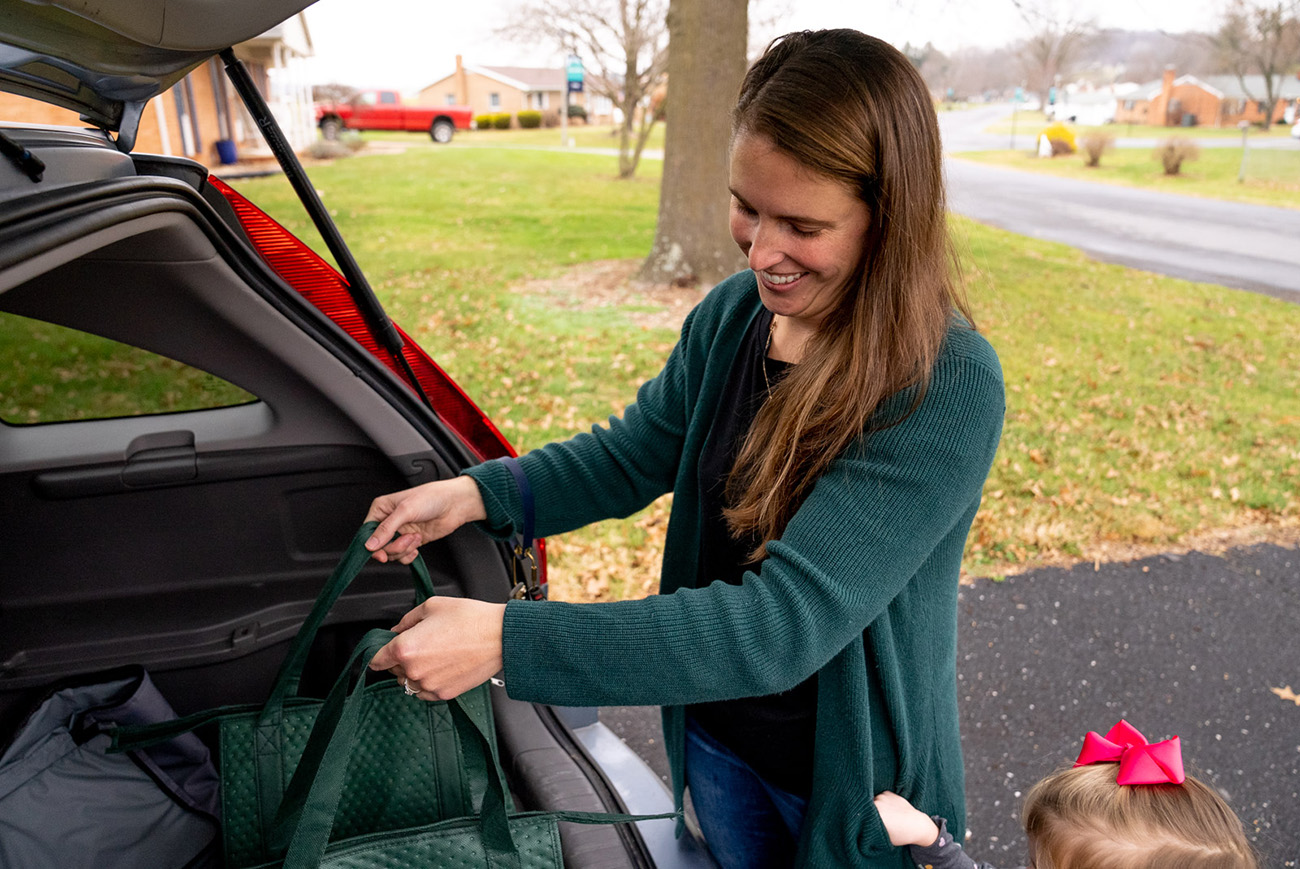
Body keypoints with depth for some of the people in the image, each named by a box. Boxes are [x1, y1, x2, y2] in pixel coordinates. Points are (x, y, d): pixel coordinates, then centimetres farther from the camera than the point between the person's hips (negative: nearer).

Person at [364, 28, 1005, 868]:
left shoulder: (948, 390, -30)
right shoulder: (731, 317, -10)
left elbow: (783, 625, -35)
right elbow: (630, 456, 3)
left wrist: (506, 640, -38)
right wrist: (478, 493, -13)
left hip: (852, 780, -5)